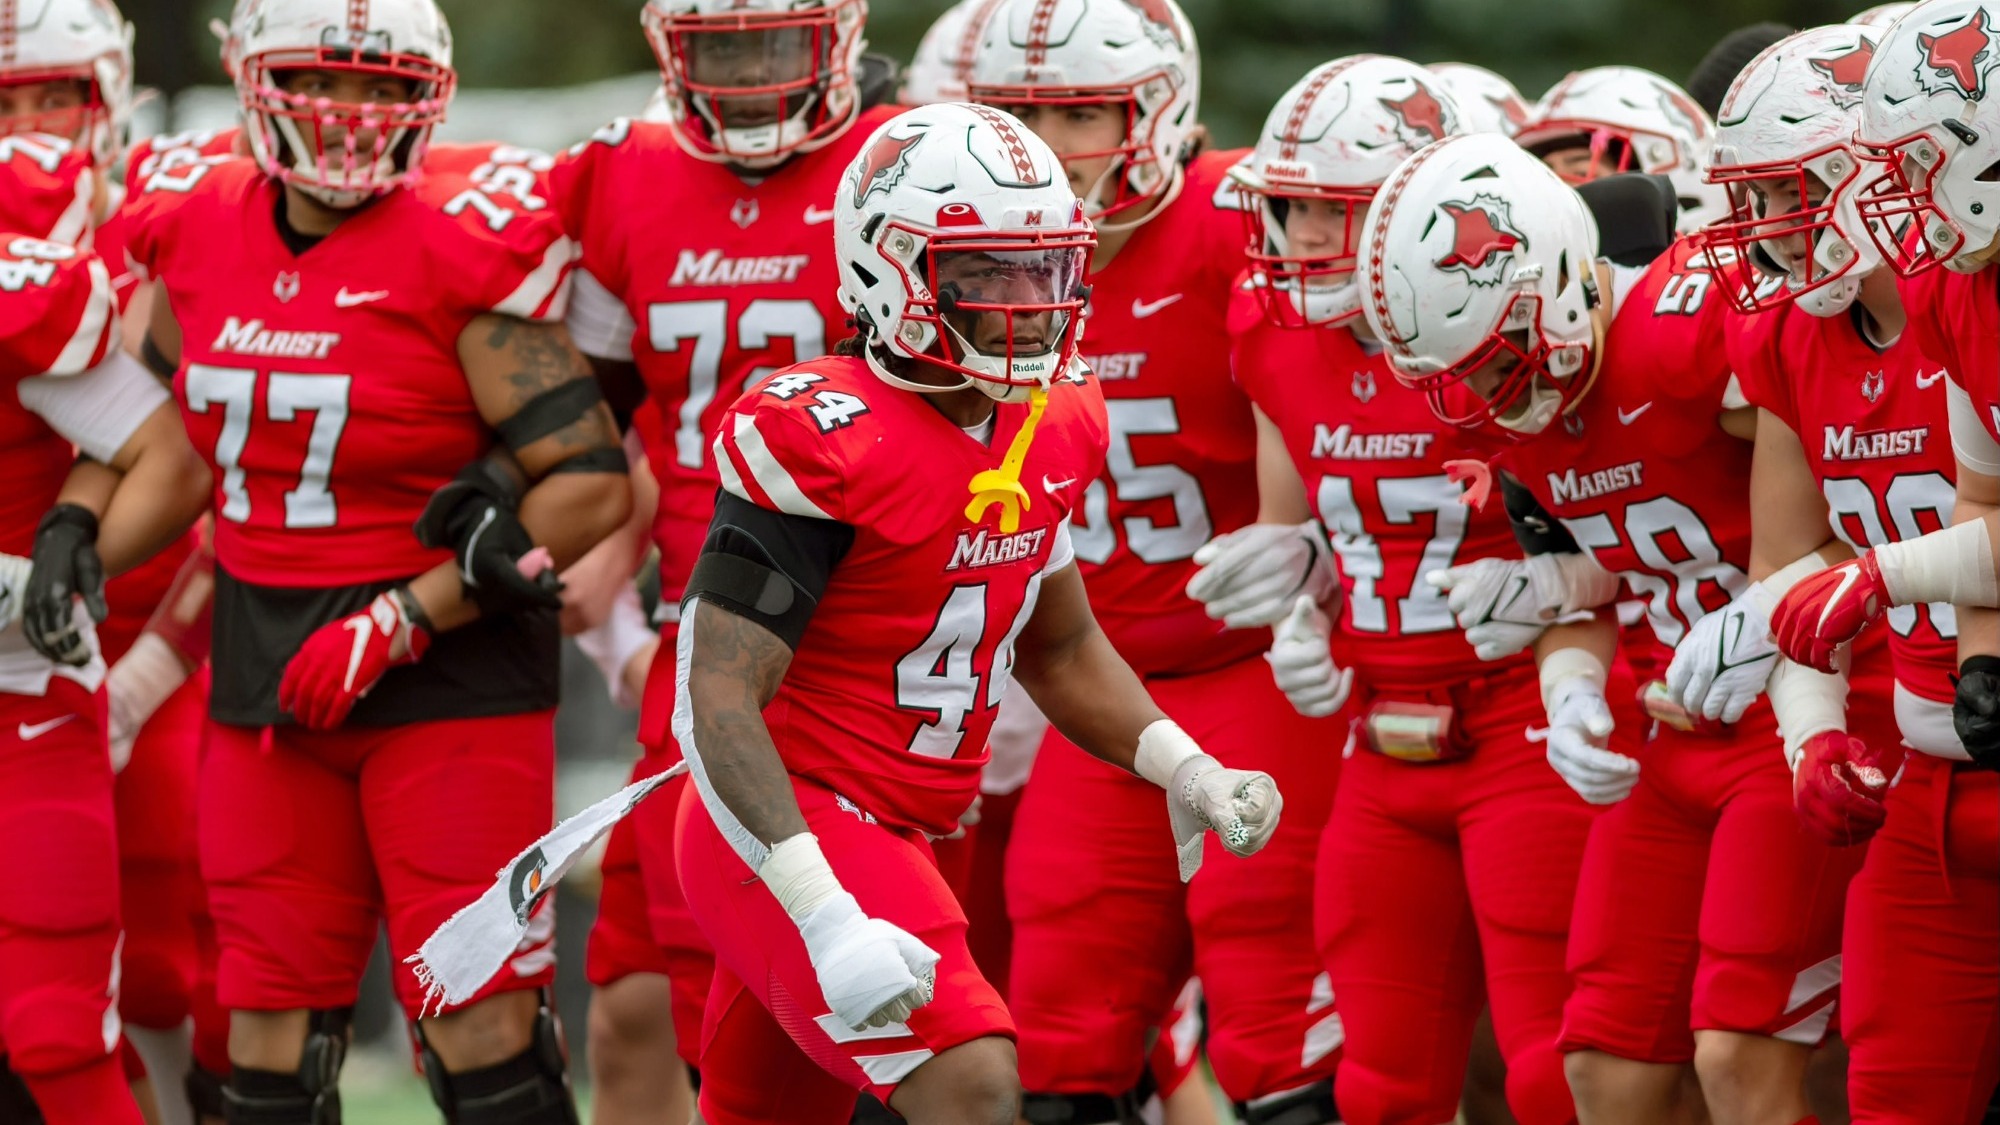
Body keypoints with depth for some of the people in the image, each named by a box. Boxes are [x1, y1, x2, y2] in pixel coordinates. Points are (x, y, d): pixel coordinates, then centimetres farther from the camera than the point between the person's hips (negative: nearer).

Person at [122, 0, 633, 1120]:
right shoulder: (196, 235, 4)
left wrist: (403, 621, -18)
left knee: (486, 1035, -8)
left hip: (448, 675, -5)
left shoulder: (464, 253, -14)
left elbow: (590, 481, -16)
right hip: (268, 680, 5)